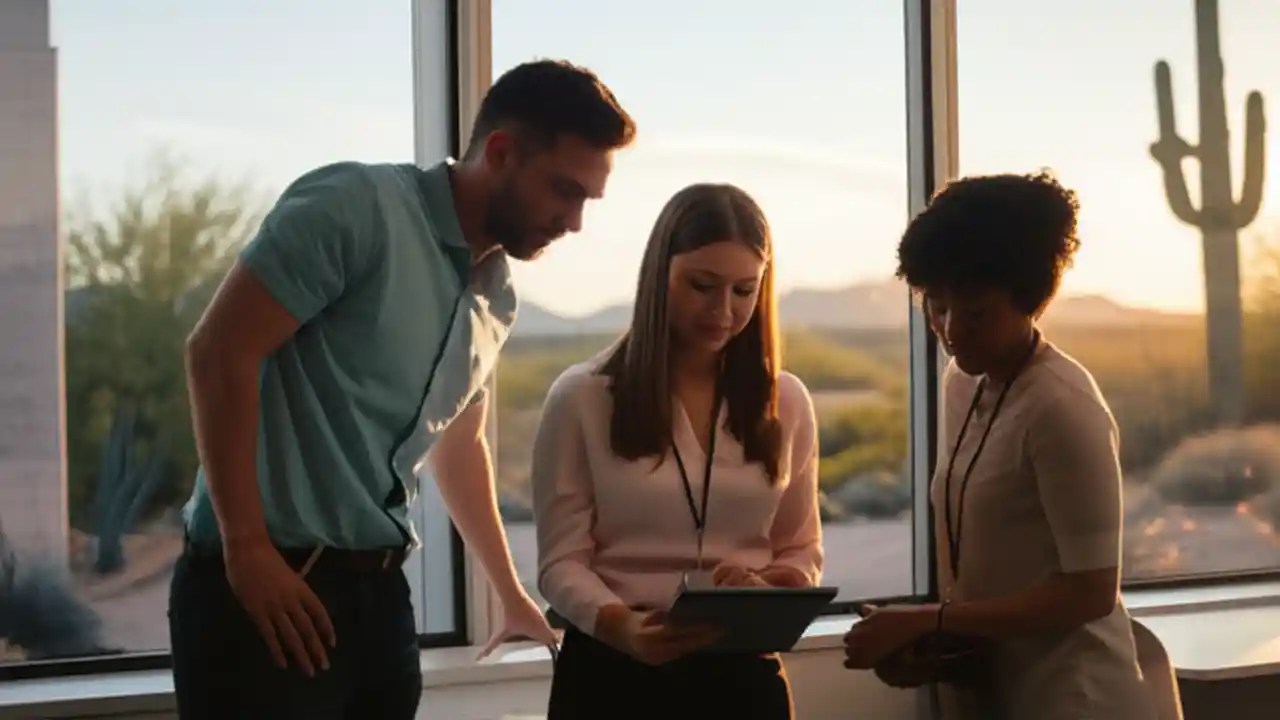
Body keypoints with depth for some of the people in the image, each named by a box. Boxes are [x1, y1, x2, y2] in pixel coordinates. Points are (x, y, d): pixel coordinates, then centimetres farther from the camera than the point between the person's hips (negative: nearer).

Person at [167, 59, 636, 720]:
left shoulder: (498, 296, 13)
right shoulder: (357, 206, -11)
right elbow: (219, 351, -15)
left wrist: (513, 596, 36)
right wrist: (247, 548, -17)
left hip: (376, 588, 8)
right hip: (269, 584, -8)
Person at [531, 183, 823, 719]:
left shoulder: (785, 402, 6)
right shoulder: (583, 398, -3)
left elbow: (802, 552, 9)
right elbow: (561, 561, -6)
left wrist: (766, 590, -13)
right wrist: (622, 627, -25)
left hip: (742, 672, 3)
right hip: (613, 671, -2)